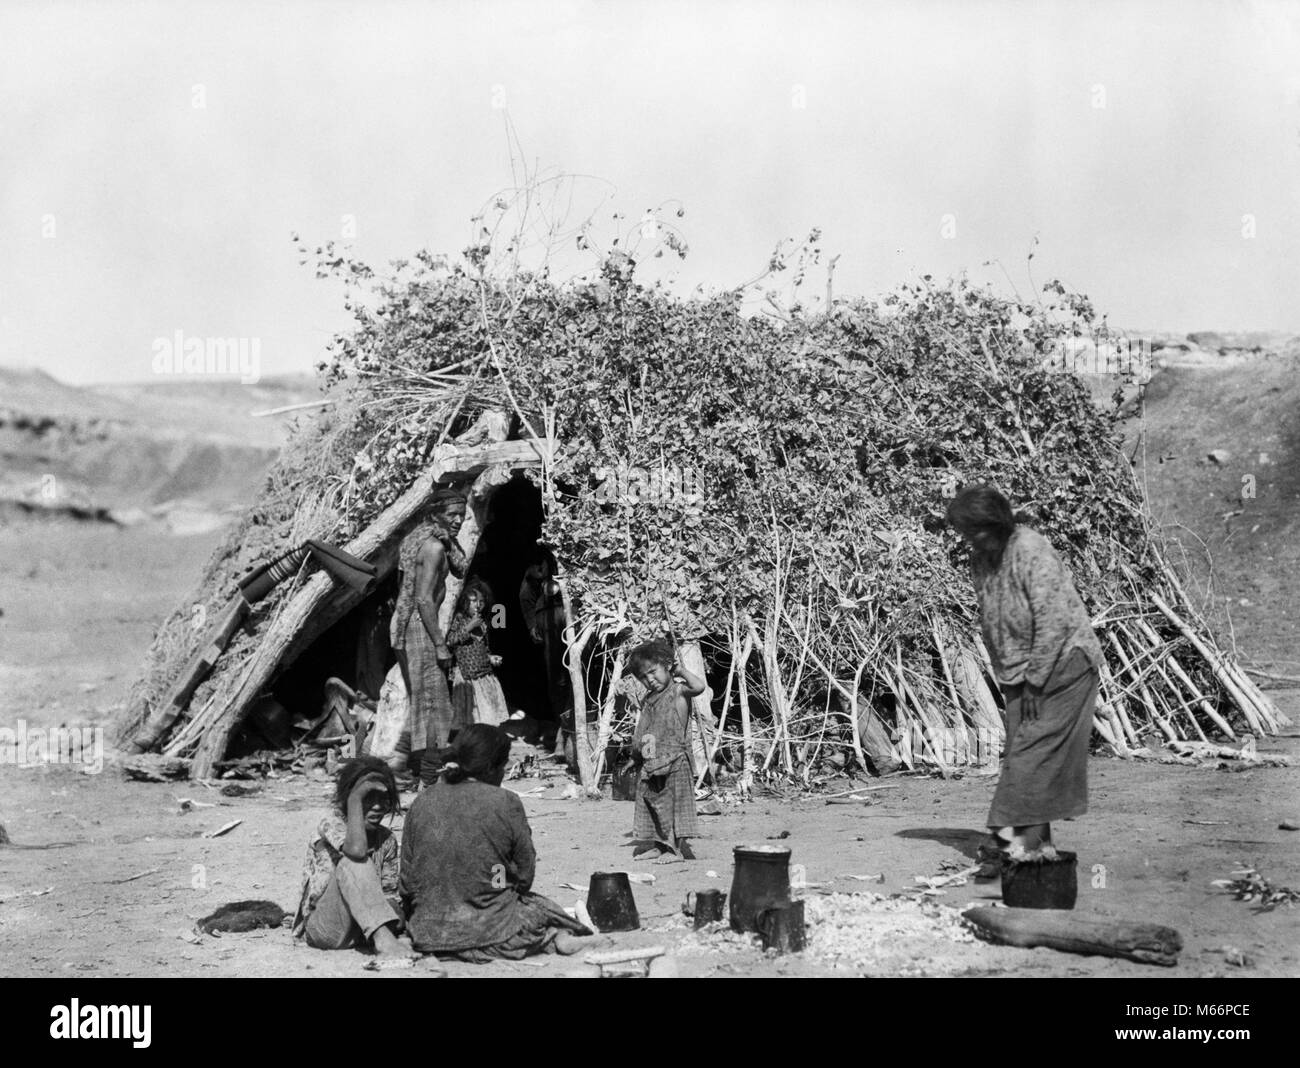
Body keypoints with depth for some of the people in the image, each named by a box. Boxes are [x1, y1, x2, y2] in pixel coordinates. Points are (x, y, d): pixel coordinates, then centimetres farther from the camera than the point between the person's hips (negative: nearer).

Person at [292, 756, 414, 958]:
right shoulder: (331, 824, -10)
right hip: (321, 925, -6)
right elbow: (356, 850, -33)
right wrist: (355, 800, -25)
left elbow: (389, 894, 6)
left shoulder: (386, 840, 6)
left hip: (362, 930, 6)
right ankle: (383, 938, -40)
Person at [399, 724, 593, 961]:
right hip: (490, 929, -4)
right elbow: (524, 874, -4)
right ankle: (552, 936, 2)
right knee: (541, 906, 26)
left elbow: (407, 879, 4)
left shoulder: (423, 801, -1)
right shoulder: (506, 803, -10)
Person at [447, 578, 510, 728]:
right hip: (466, 672, -6)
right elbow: (450, 639, -17)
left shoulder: (482, 622, 14)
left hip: (484, 672, 6)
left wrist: (490, 657, 6)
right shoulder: (458, 618, -4)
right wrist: (469, 627, -17)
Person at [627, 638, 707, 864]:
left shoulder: (679, 690, -7)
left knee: (673, 801, -5)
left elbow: (699, 686, -28)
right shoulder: (648, 699, 14)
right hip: (651, 762, 8)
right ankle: (658, 844, 23)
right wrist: (640, 743, 7)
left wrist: (681, 671, -17)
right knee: (650, 801, 12)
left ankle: (676, 848, 1)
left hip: (674, 761, -8)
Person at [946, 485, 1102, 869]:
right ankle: (1038, 840, 2)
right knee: (1020, 755, 1)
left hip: (1063, 662, -8)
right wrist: (1006, 679, 4)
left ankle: (1018, 837, -14)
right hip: (1020, 673, 8)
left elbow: (1053, 621, -22)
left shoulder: (1032, 550, -18)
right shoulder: (980, 562, 6)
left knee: (1033, 753, -12)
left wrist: (1036, 680, -19)